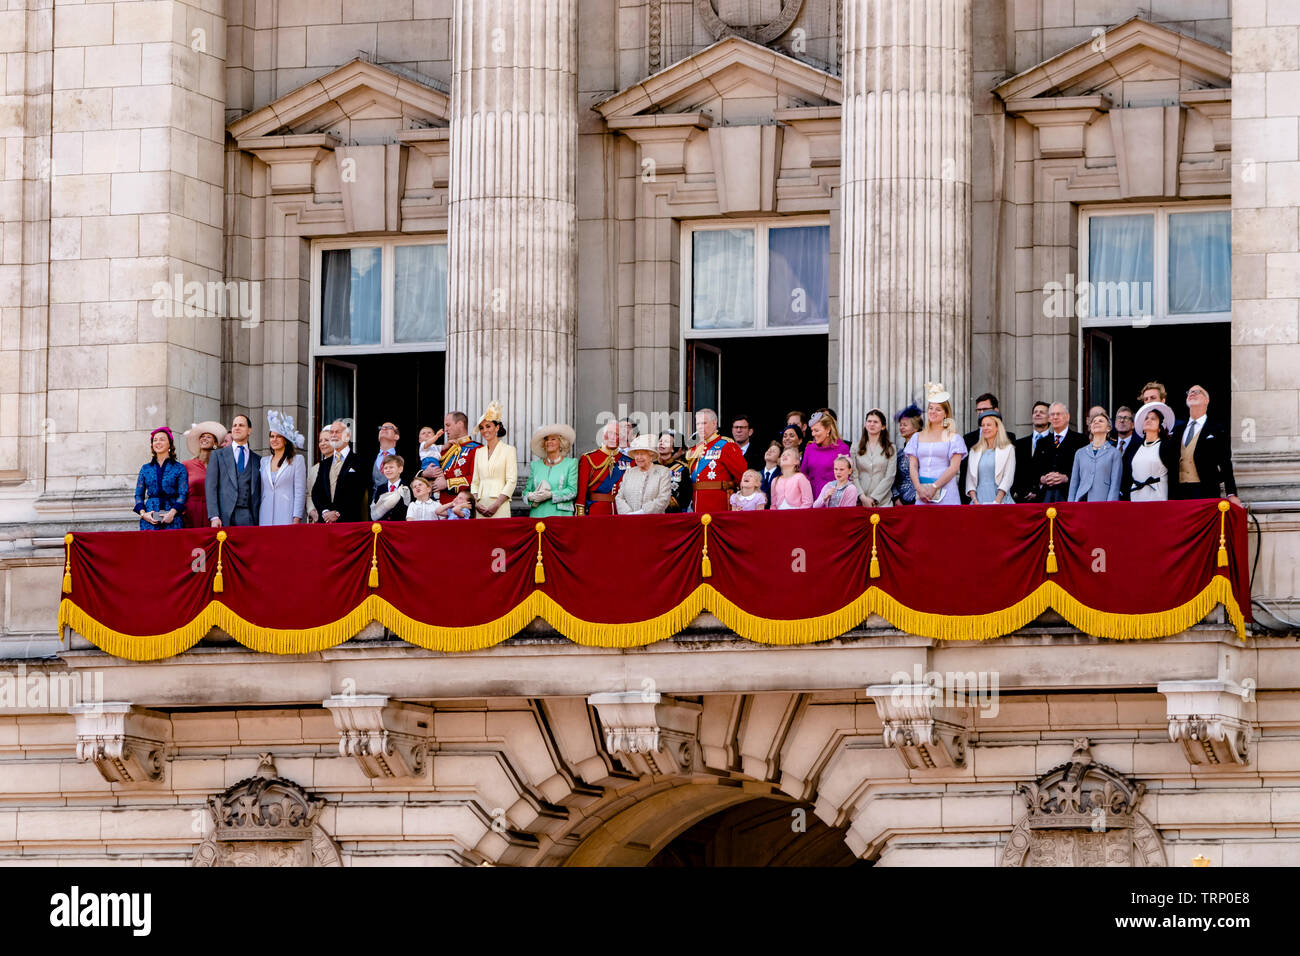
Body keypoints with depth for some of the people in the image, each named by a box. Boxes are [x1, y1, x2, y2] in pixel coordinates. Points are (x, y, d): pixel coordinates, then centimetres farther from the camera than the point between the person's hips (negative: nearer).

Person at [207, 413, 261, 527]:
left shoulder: (258, 460, 15)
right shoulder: (218, 455, 11)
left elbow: (259, 492, 13)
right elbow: (210, 486, 4)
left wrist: (260, 519, 1)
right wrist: (214, 517, -8)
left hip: (248, 518, 1)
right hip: (225, 517, -1)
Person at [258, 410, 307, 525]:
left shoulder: (297, 460, 4)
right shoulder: (264, 461, 17)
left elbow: (300, 492, -1)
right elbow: (261, 491, 18)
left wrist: (296, 519, -9)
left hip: (286, 516, -4)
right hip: (266, 516, 4)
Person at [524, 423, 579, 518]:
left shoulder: (571, 463, 7)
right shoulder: (535, 465, 17)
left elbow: (572, 491, -3)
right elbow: (526, 491, 15)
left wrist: (550, 495, -15)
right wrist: (531, 496, -9)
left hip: (561, 514, -3)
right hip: (537, 515, 3)